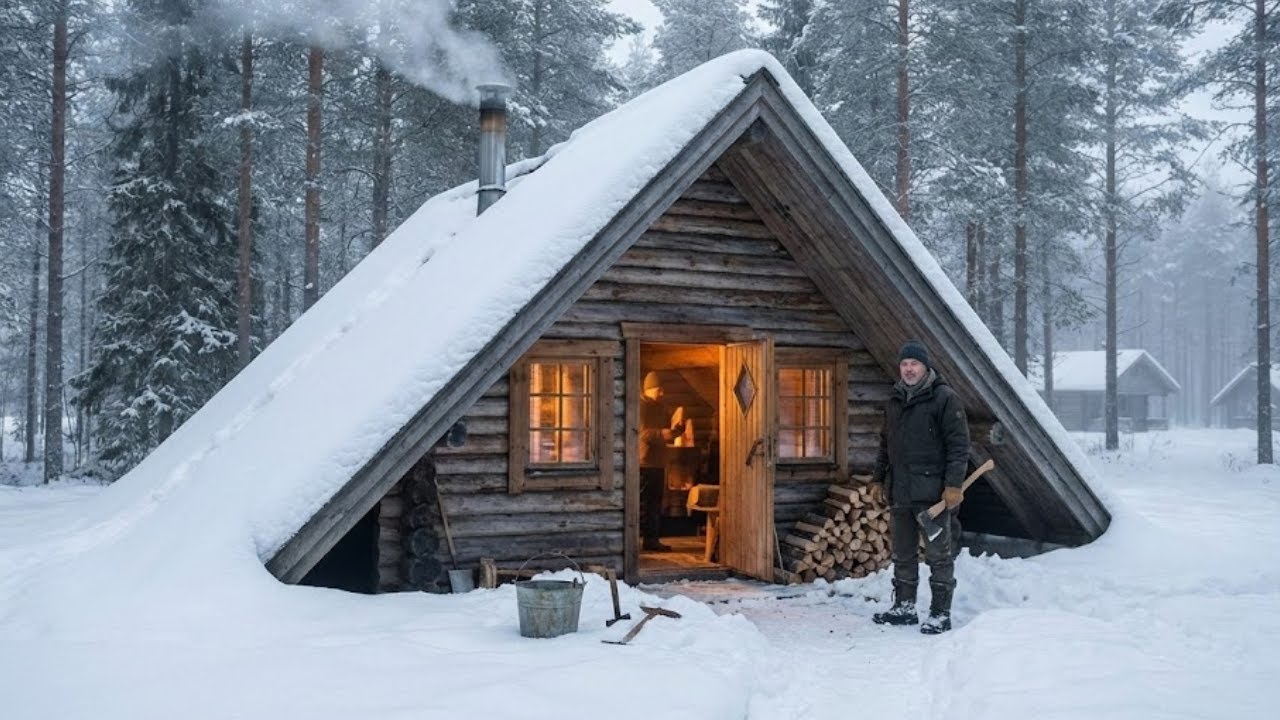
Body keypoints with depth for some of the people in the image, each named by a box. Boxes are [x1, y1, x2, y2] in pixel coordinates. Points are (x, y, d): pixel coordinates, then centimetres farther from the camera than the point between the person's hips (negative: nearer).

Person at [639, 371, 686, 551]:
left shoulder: (661, 408, 16)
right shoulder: (639, 406, -11)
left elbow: (670, 428, 20)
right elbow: (643, 433, -20)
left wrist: (677, 427, -2)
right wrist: (664, 434, -31)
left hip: (658, 462, 8)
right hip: (642, 462, -8)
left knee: (655, 503, 9)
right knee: (640, 502, -7)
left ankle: (651, 538, 14)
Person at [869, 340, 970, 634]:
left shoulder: (944, 398, -7)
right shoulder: (895, 402, 15)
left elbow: (959, 444, -11)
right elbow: (885, 444, 24)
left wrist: (954, 484, -17)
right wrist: (878, 478, 19)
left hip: (933, 492, -7)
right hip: (899, 493, 7)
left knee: (939, 554, 0)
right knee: (902, 553, 14)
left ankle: (941, 613, 6)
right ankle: (904, 607, 24)